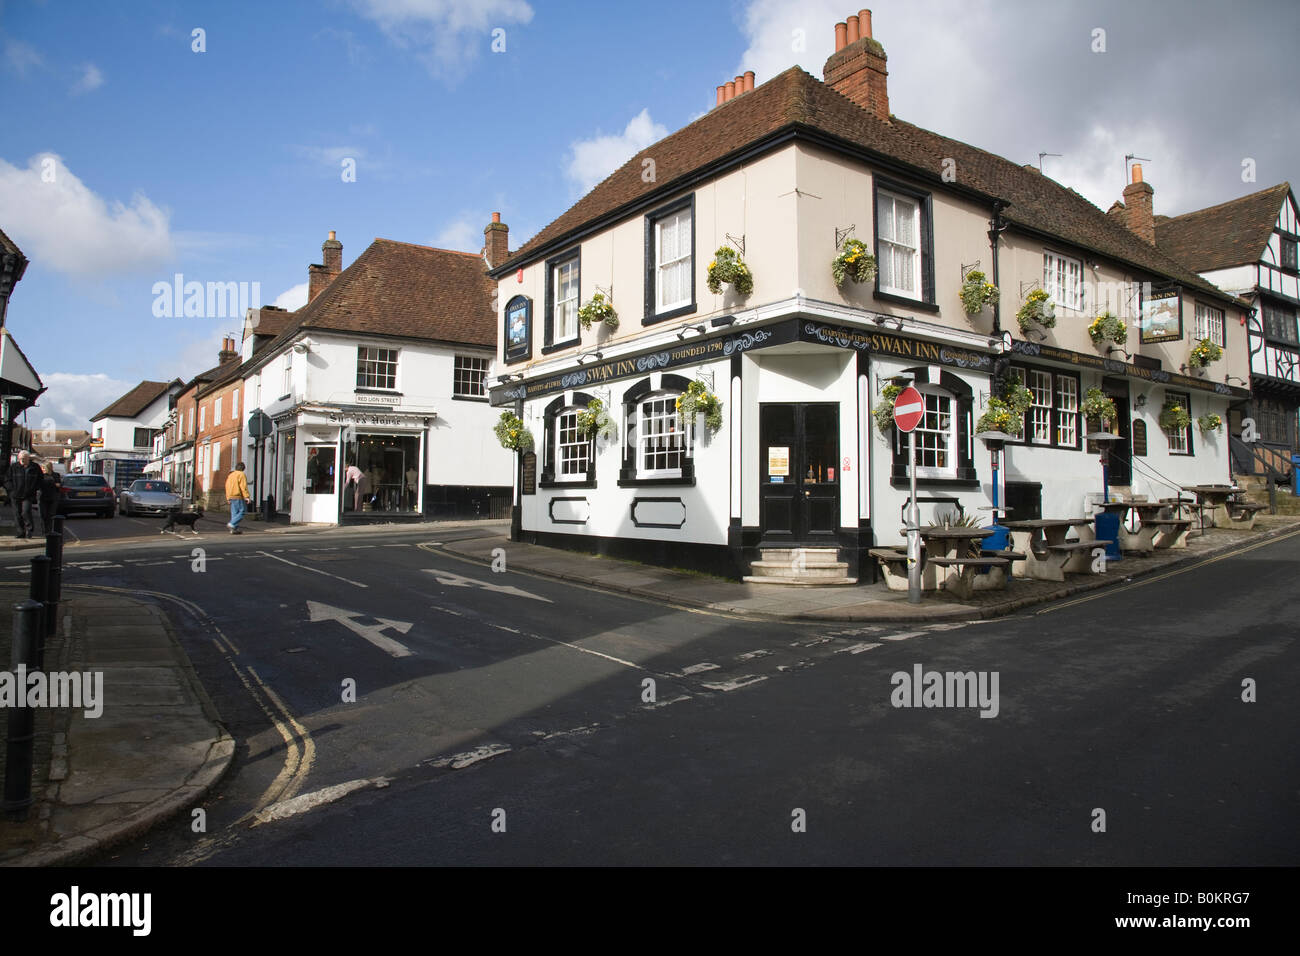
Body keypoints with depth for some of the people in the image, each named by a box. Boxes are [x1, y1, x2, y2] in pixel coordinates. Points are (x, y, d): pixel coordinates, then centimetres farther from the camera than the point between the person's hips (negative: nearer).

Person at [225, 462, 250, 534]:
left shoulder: (230, 475, 17)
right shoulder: (241, 474, -7)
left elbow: (227, 486, 19)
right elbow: (243, 486, -15)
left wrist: (228, 498, 22)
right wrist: (246, 496, -16)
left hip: (231, 497, 8)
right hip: (238, 496, -8)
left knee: (234, 513, 9)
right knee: (242, 512, -4)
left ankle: (234, 529, 7)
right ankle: (232, 524, -17)